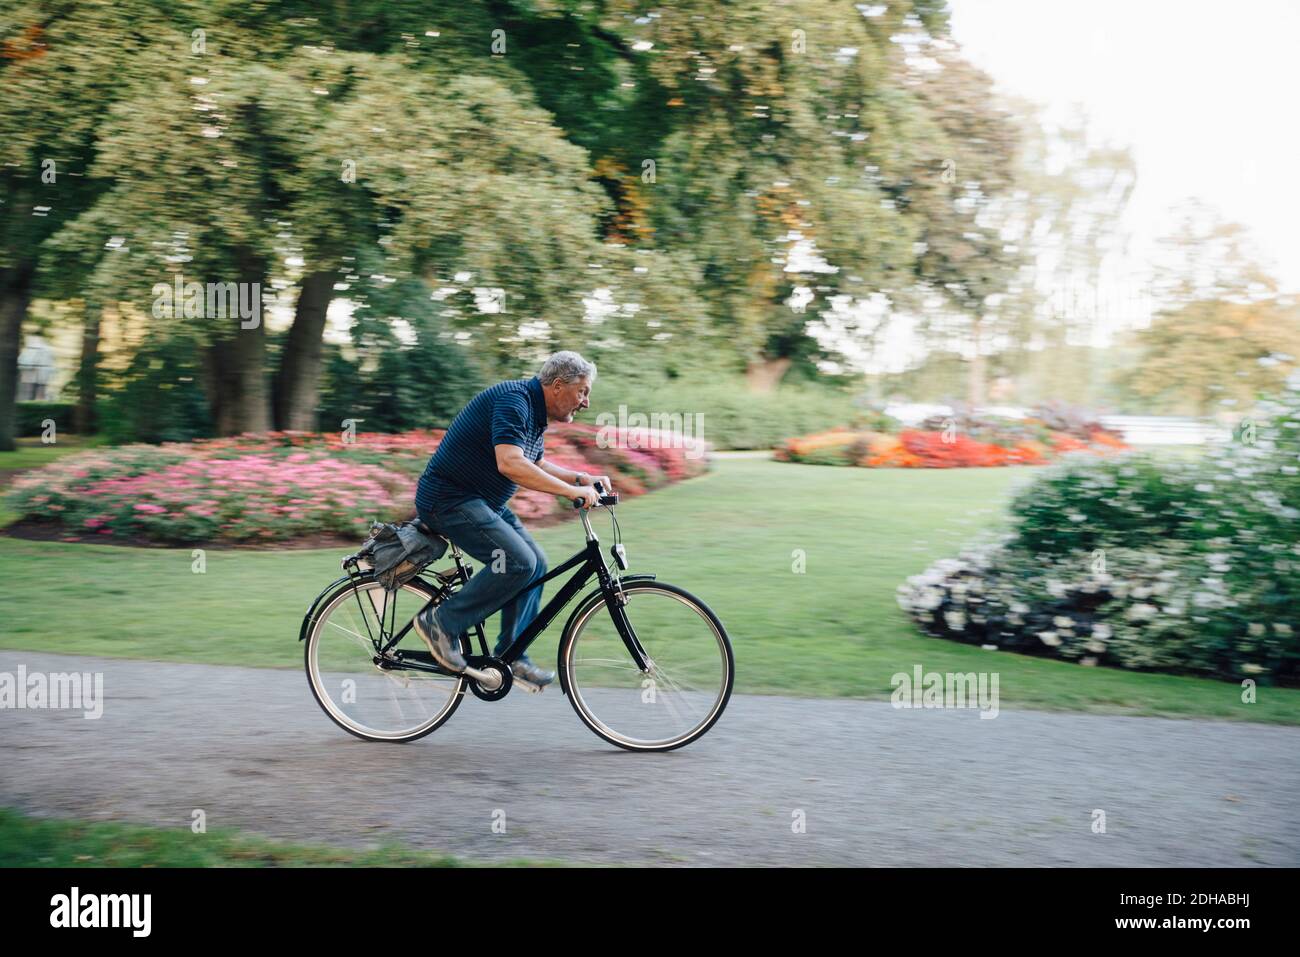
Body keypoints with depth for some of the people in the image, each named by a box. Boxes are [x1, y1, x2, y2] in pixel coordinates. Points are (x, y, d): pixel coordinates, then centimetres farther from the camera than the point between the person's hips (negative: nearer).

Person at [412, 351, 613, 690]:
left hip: (482, 502, 11)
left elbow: (537, 464, 25)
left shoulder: (534, 411, 11)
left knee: (536, 564, 5)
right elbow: (510, 464, -33)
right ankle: (442, 623, -9)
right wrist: (572, 491, -30)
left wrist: (581, 478, 9)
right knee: (518, 561, -21)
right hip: (448, 499, -11)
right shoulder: (514, 399, -20)